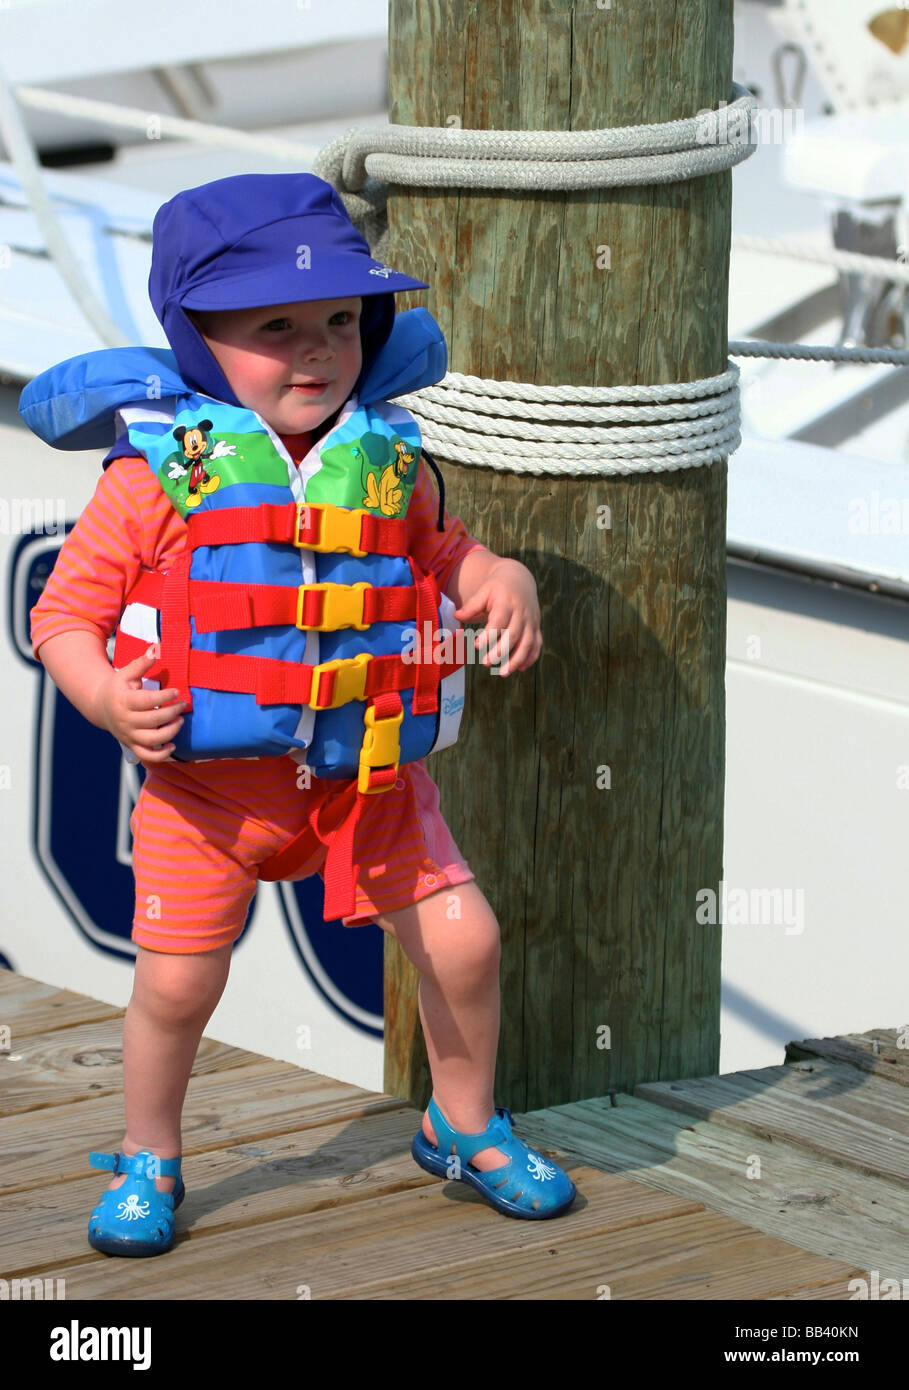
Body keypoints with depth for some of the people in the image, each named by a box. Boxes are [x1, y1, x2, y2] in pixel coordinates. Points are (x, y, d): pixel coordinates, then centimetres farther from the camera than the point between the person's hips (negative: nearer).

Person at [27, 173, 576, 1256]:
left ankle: (464, 1127, 25)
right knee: (175, 982, -3)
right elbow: (66, 610, -7)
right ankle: (147, 1158, 25)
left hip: (367, 771, 3)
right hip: (206, 788, -3)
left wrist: (501, 579, -5)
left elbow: (439, 551, 16)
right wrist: (107, 699, -25)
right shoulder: (153, 477, -13)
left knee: (462, 939, -1)